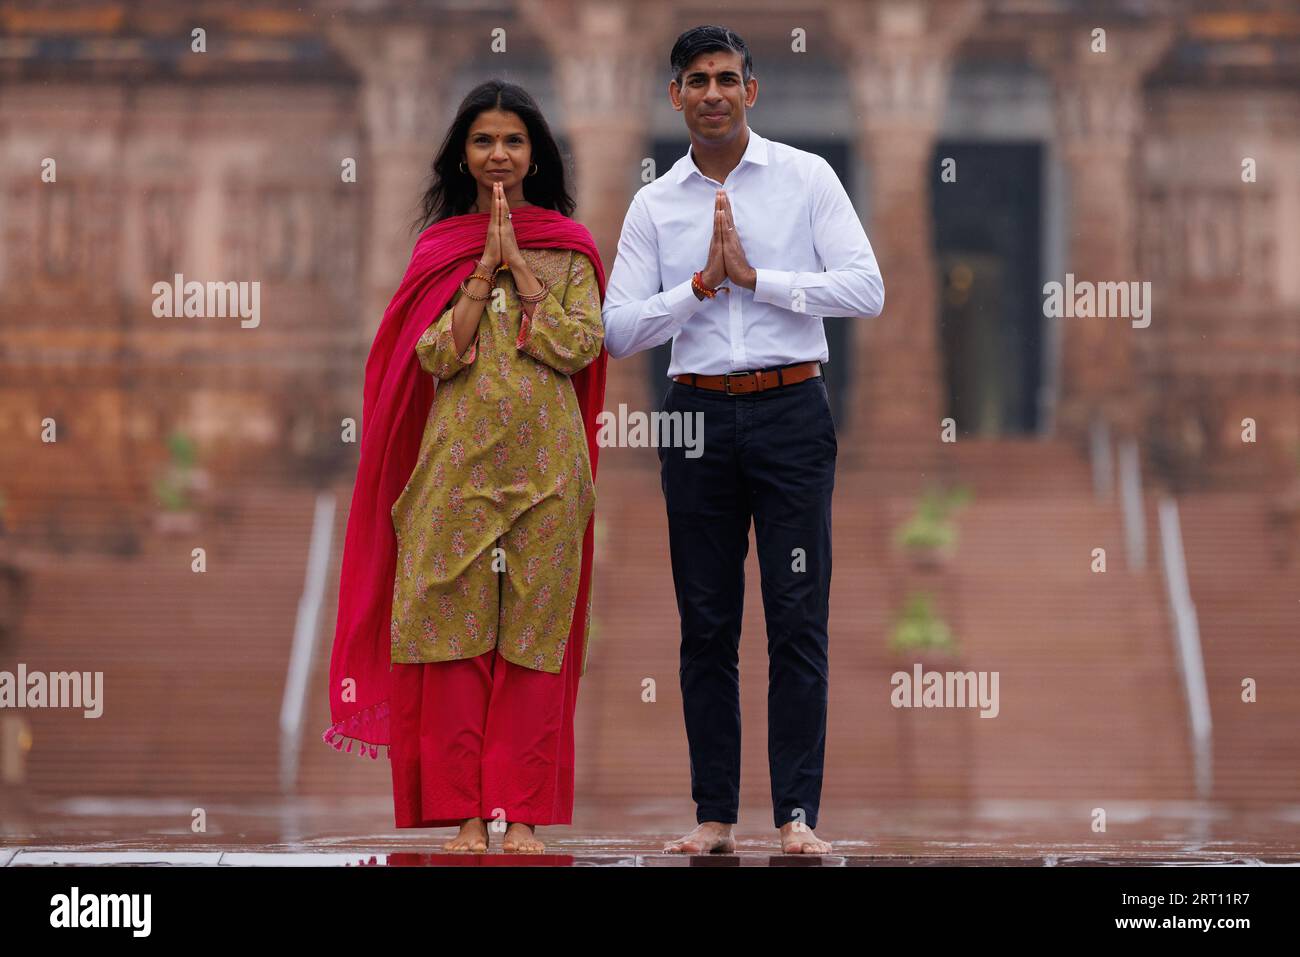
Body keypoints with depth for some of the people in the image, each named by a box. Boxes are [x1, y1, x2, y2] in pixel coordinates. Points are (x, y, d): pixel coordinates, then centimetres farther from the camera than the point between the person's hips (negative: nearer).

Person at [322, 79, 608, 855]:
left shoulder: (570, 246, 8)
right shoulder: (439, 246, 10)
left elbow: (579, 345, -6)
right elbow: (436, 355, -2)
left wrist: (519, 265, -6)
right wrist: (485, 270, -7)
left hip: (544, 463, -1)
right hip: (460, 459, 1)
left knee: (533, 632, -1)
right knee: (454, 627, -4)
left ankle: (522, 813, 3)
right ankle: (465, 812, 0)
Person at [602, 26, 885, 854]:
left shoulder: (806, 179, 3)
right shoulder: (654, 204, 8)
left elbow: (865, 289, -7)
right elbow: (619, 332, 3)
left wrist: (755, 277, -11)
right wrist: (700, 284, -9)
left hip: (790, 411, -2)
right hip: (697, 413, 2)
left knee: (798, 619, -5)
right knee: (707, 623, 5)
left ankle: (799, 813, -4)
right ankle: (714, 814, 9)